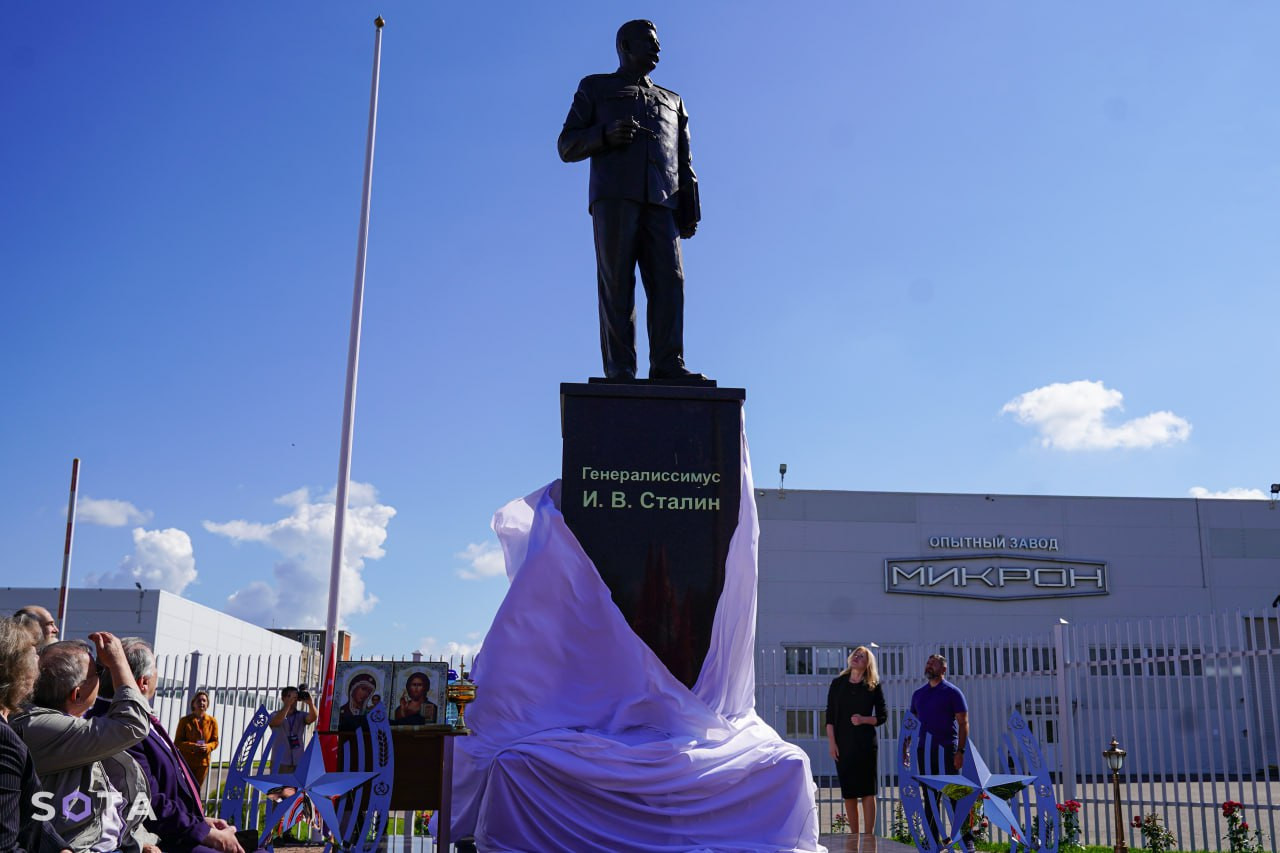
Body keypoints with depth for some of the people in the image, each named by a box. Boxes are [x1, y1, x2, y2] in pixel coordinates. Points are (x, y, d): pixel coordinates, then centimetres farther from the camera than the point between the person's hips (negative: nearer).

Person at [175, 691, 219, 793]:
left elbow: (215, 741, 7)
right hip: (186, 761, -2)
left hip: (203, 762, 2)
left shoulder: (212, 721, 2)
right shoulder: (185, 720, -3)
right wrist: (192, 746, -21)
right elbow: (177, 742, -4)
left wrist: (208, 747, -15)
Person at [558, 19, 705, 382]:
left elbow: (684, 164, 22)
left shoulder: (672, 102, 32)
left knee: (669, 280, -14)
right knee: (617, 282, -11)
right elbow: (567, 147, 12)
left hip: (660, 203, 3)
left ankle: (668, 365, -20)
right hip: (614, 196, -3)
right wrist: (605, 135, -9)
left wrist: (690, 211, 5)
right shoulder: (595, 88, 22)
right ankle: (619, 369, -15)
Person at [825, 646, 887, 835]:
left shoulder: (873, 686, 3)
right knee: (848, 792, 4)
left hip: (865, 743, -1)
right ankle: (854, 836, 12)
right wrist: (831, 741, -3)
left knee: (867, 791, -3)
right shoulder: (838, 683, 6)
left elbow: (882, 716, 4)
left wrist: (864, 720, -14)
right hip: (843, 744, 2)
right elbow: (830, 715, 5)